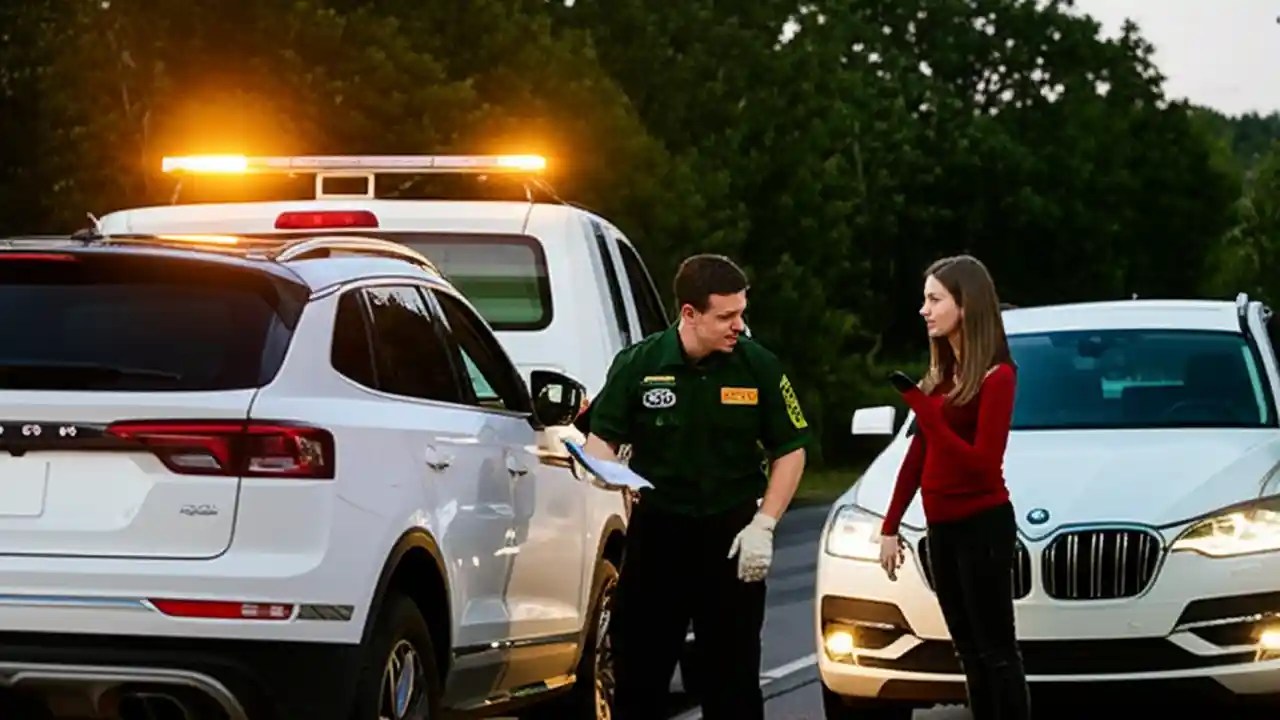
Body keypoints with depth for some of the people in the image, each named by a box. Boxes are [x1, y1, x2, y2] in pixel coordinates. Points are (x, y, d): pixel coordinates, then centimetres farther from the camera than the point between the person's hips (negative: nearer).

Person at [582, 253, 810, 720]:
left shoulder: (759, 367, -5)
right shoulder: (638, 365, -5)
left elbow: (790, 449, 3)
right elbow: (602, 437, 3)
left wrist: (763, 524, -6)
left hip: (732, 533, 0)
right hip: (655, 528, 0)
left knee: (733, 673, 4)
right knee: (638, 665, 5)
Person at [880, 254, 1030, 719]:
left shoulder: (996, 375, -13)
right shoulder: (942, 371, 10)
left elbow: (982, 464, -19)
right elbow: (918, 454, 14)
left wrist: (923, 408, -24)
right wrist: (890, 526, 13)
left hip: (982, 526, -8)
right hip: (941, 527, 8)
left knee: (995, 651, -5)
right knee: (970, 653, 11)